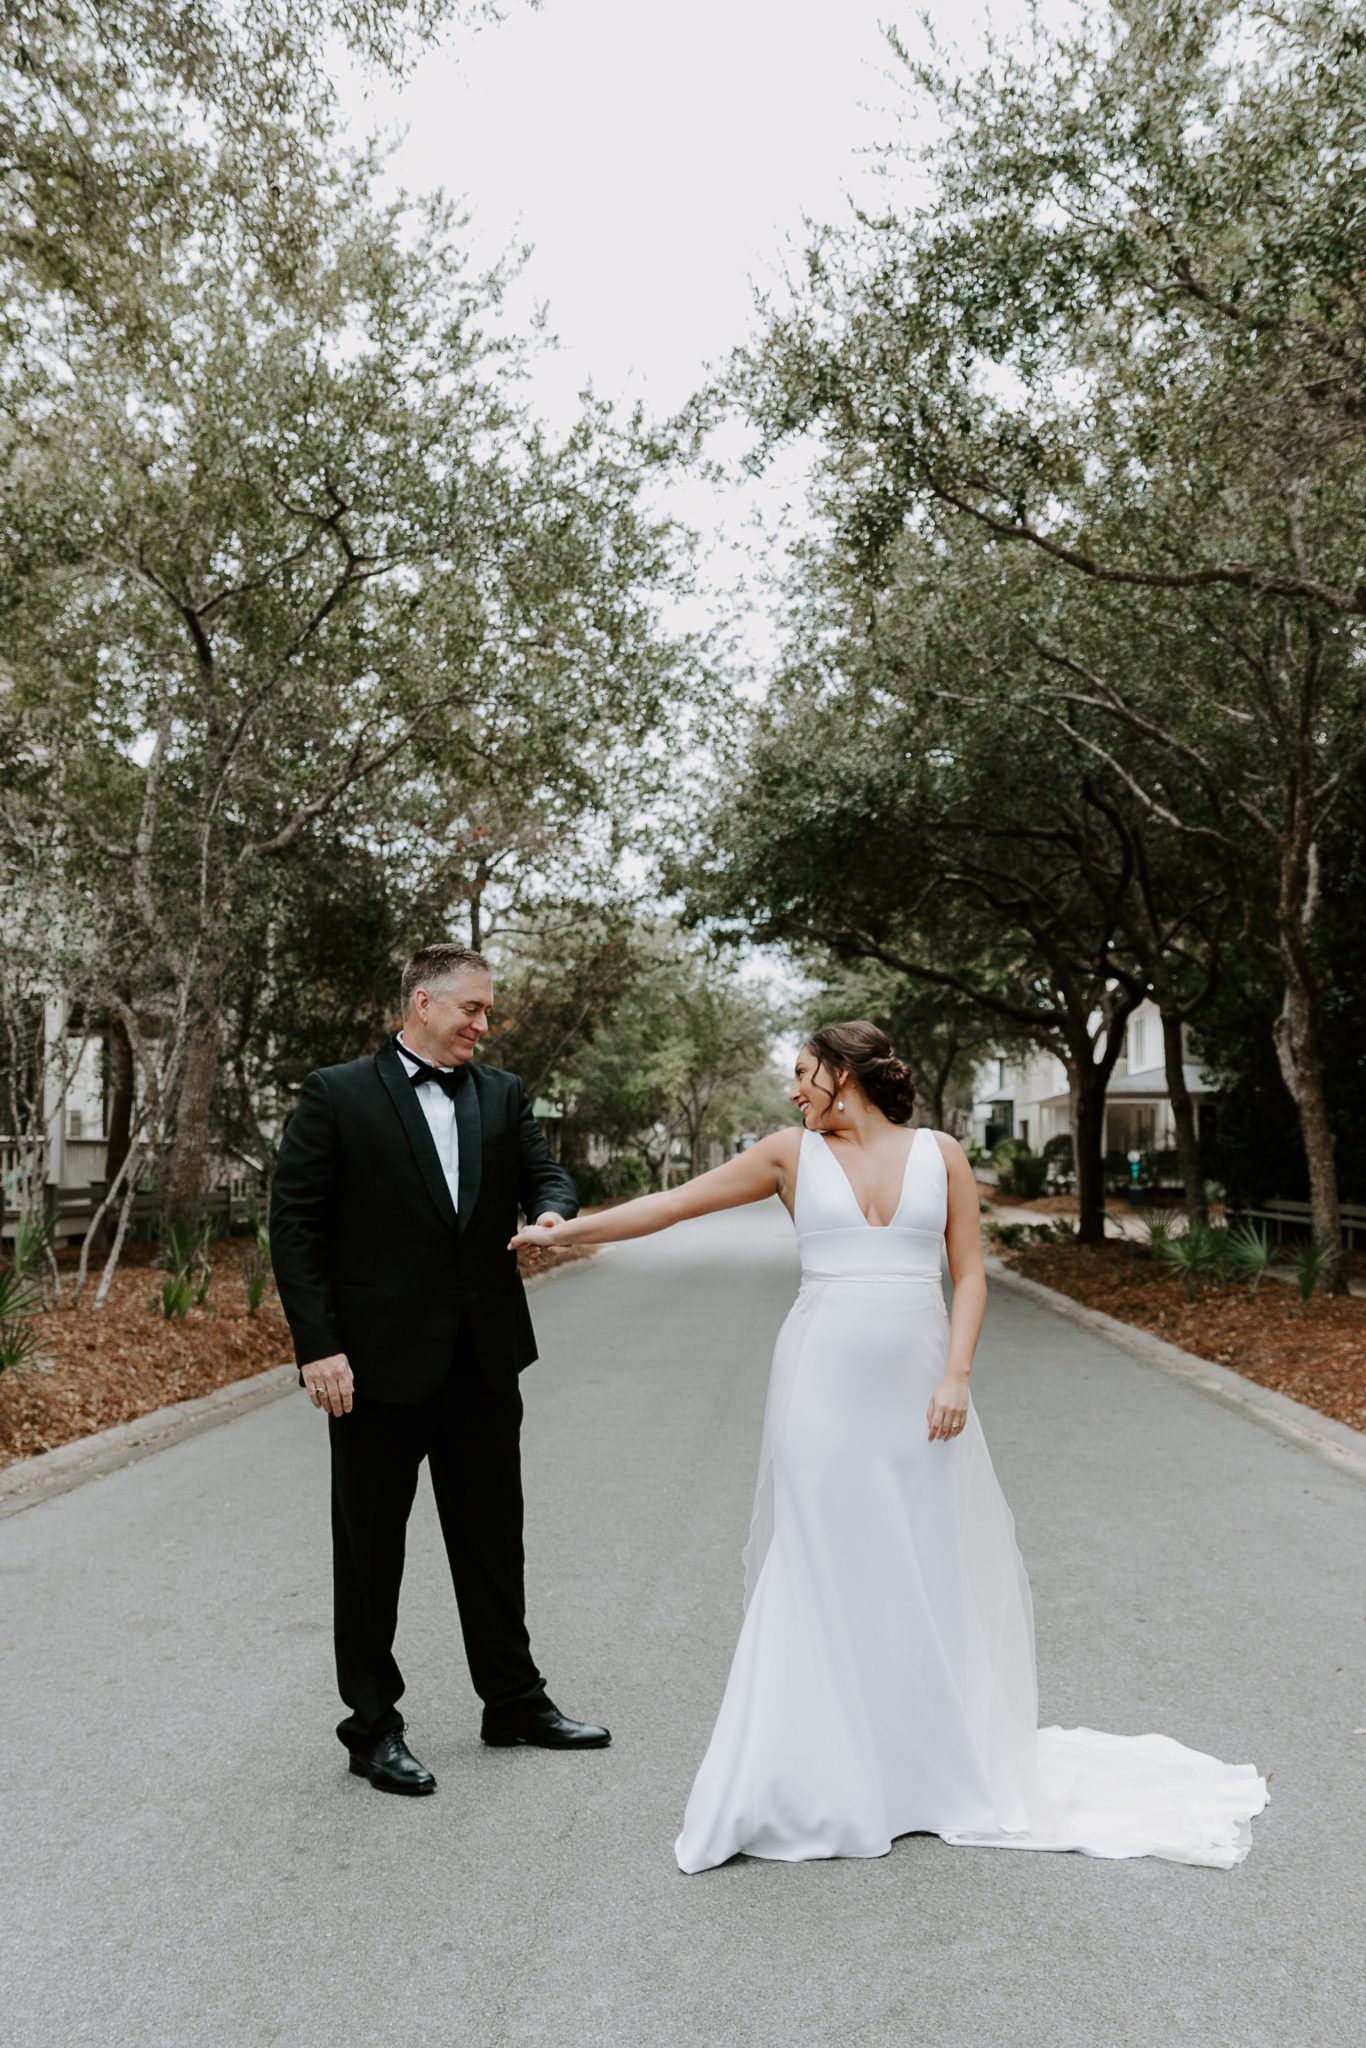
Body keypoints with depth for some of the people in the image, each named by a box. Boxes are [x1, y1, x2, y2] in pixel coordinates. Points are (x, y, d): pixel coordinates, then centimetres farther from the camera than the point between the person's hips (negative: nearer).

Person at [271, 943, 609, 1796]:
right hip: (379, 1363, -5)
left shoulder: (503, 1095, 8)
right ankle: (373, 1725, 24)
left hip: (484, 1360, 5)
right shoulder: (338, 1095, -7)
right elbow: (296, 1225, -9)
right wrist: (319, 1347, -15)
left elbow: (546, 1174, 2)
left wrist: (553, 1212, -24)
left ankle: (514, 1701, 32)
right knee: (371, 1549, 9)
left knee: (493, 1535, 16)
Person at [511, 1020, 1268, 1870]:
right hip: (824, 1384, 0)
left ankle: (943, 1767, 26)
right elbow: (671, 1204, 3)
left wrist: (956, 1376, -8)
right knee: (822, 1569, 2)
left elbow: (970, 1275, 3)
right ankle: (828, 1778, 16)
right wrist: (563, 1230, 2)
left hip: (917, 1384, 1)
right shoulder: (792, 1154, 3)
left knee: (933, 1570, 8)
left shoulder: (940, 1154, 3)